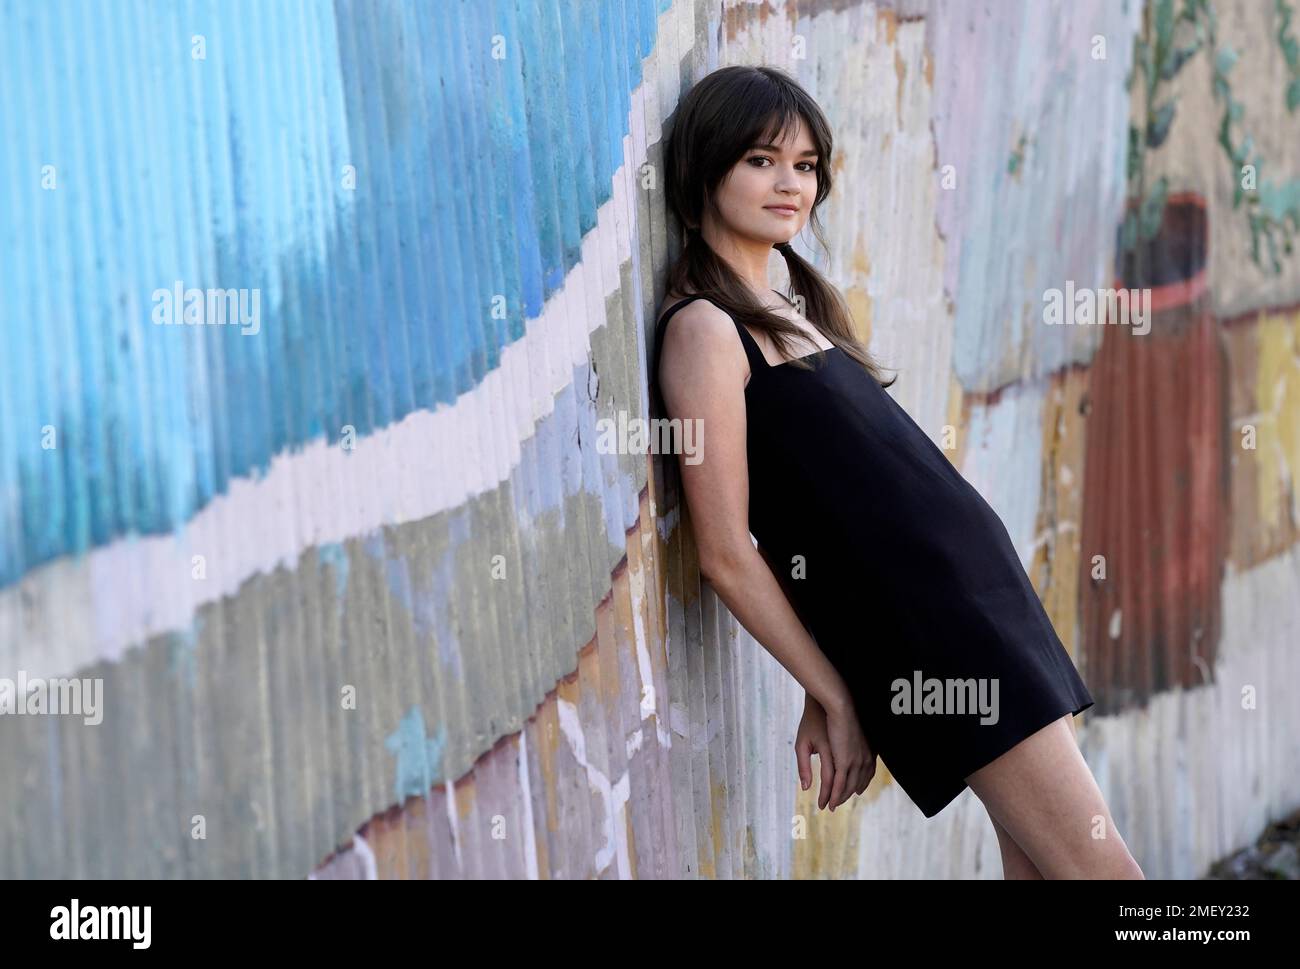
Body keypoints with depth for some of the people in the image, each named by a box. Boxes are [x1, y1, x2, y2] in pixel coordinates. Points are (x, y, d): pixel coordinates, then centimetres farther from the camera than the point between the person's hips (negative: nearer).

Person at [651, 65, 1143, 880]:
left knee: (1041, 859, 9)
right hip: (921, 624, -8)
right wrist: (837, 697, -8)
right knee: (1098, 866, -8)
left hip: (977, 581, 8)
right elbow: (727, 554, -13)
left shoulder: (793, 307, 15)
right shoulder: (705, 328, -11)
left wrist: (825, 694, 11)